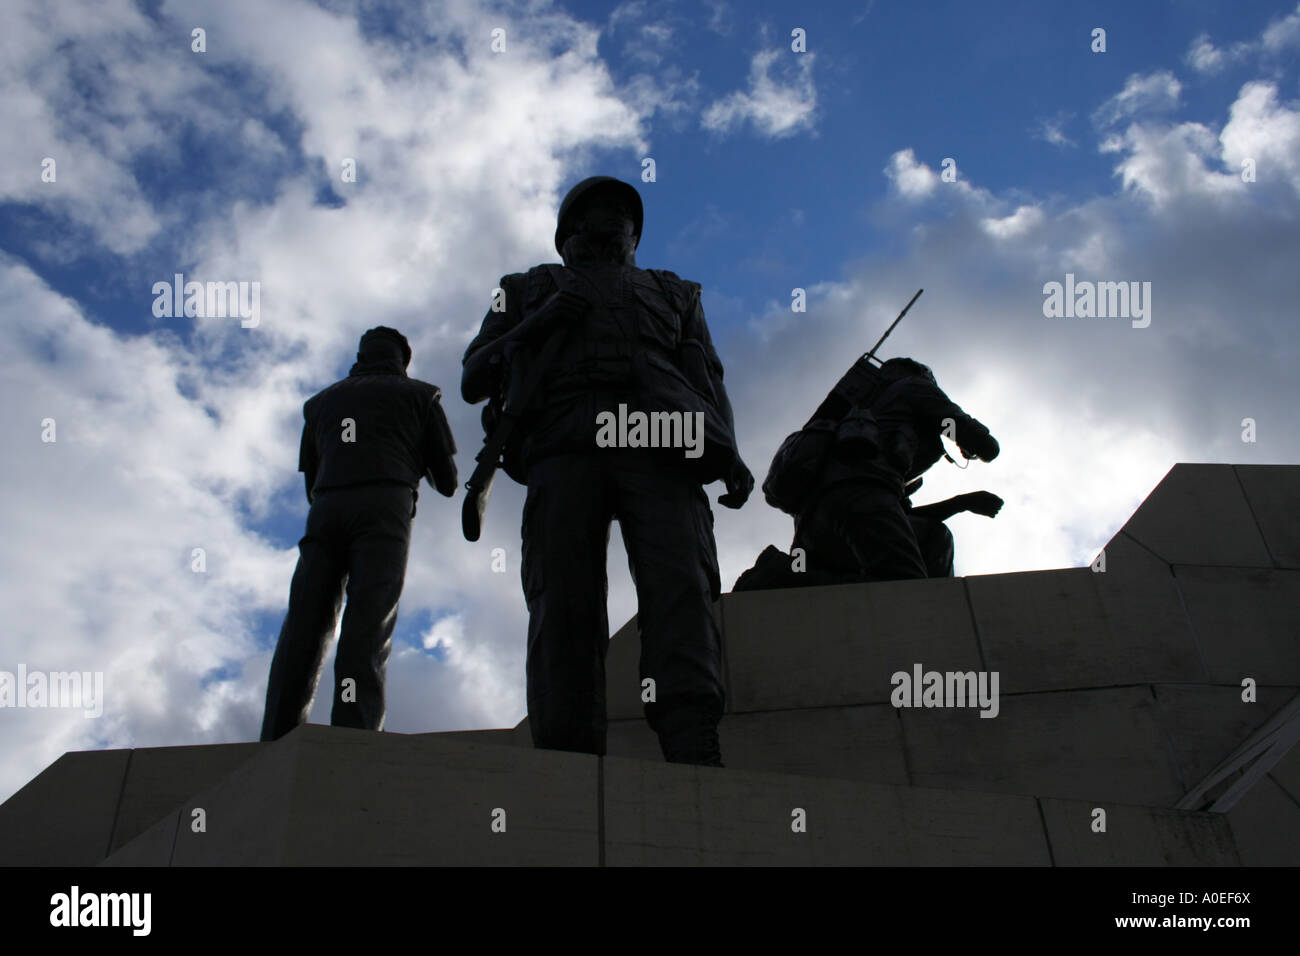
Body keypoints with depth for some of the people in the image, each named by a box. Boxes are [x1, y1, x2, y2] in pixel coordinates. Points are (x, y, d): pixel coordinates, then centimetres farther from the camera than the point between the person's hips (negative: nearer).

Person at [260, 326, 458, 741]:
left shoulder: (322, 400, 32)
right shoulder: (418, 395, 23)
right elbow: (447, 481, 20)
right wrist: (418, 467, 42)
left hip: (327, 509, 3)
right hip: (384, 508, -3)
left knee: (303, 627, -5)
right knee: (368, 624, -16)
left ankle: (277, 742, -19)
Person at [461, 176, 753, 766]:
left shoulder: (673, 294, 37)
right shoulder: (530, 290, 35)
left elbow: (705, 378, 21)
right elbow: (472, 380, 23)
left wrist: (726, 452, -1)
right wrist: (540, 324, 5)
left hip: (659, 448, 0)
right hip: (565, 450, 0)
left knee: (679, 587, -22)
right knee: (564, 601, -17)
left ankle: (695, 753, -35)